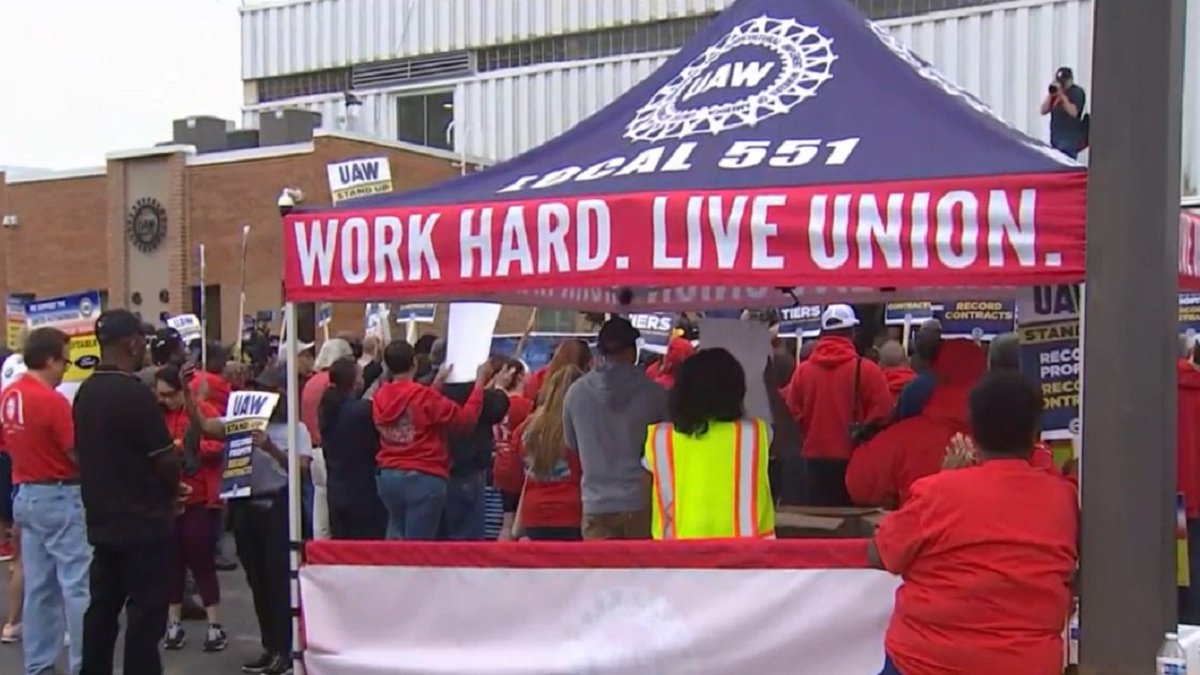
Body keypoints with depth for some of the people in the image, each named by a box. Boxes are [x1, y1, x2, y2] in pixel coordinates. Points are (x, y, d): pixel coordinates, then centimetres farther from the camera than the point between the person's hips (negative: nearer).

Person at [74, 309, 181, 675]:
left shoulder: (85, 392, 6)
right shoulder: (135, 393, -19)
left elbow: (83, 454, 14)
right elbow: (167, 462, -15)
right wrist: (171, 490, 5)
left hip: (102, 520, 8)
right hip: (143, 522, -8)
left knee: (102, 607, 14)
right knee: (146, 611, 0)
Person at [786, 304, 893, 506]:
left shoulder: (802, 370, 1)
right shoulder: (865, 369, -8)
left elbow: (793, 411, 5)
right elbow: (882, 411, -10)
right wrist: (861, 433, 5)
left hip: (814, 457, 3)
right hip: (853, 458, -3)